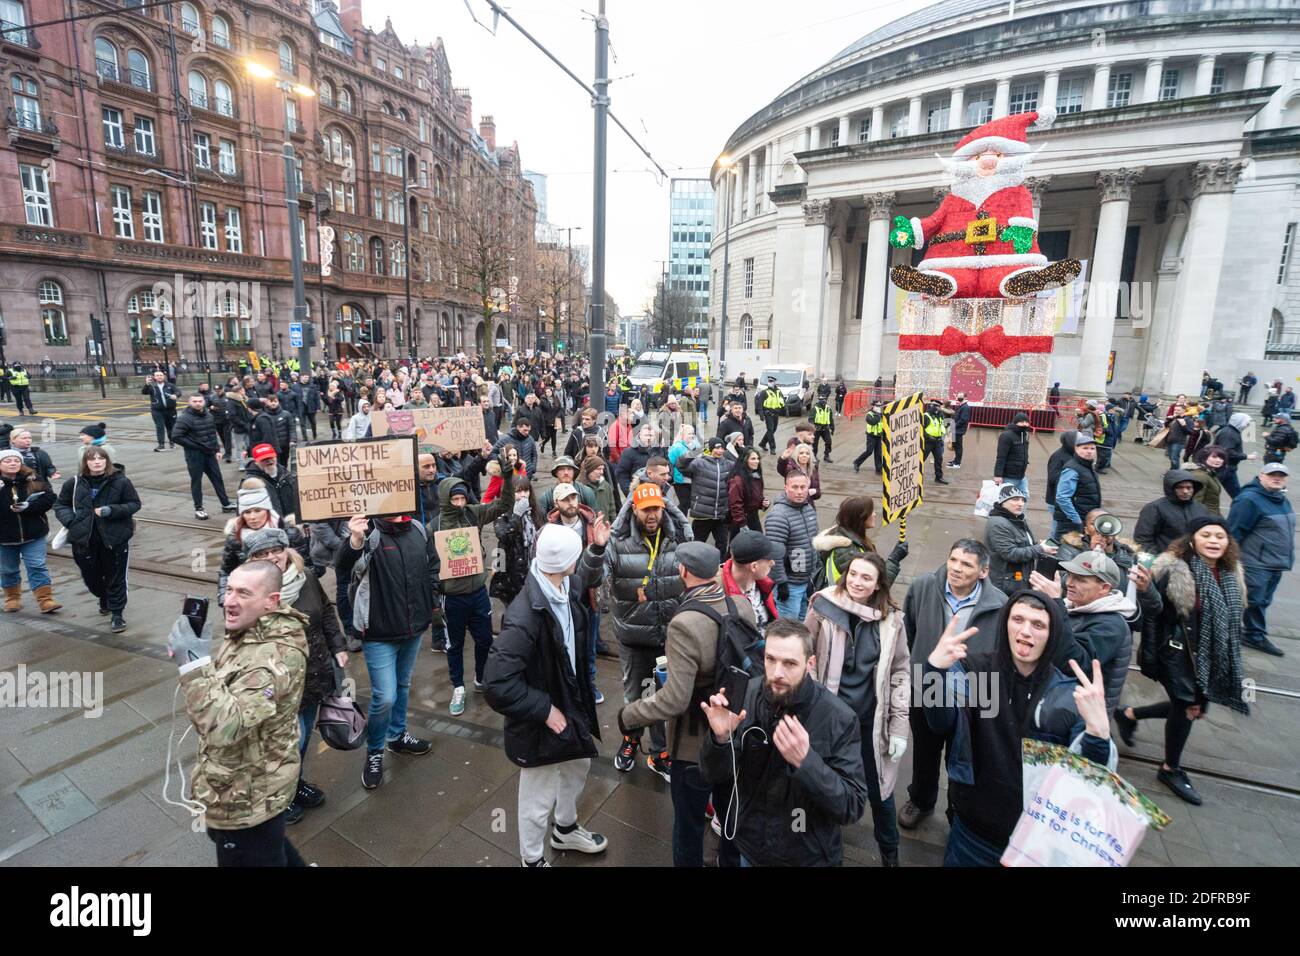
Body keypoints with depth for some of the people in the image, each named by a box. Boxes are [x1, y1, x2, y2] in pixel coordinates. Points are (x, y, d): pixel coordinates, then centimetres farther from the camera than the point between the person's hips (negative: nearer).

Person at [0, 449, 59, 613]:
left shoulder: (33, 481, -2)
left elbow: (49, 499, -4)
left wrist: (29, 506, -22)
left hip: (33, 533, -1)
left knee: (37, 567, 0)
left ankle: (45, 600, 2)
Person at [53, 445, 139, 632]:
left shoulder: (121, 481, -9)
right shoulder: (75, 483, -1)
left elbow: (135, 504, -3)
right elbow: (60, 504, 12)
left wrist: (112, 511, -18)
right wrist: (71, 521, -5)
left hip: (115, 538, -3)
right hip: (84, 539, 3)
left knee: (116, 577, 3)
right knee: (90, 575, 17)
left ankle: (117, 614, 15)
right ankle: (103, 598, 47)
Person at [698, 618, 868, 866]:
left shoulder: (839, 718, -23)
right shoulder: (745, 695, -16)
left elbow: (853, 808, -21)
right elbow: (715, 776, -10)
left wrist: (805, 761, -36)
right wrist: (721, 737, -31)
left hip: (809, 856, -2)